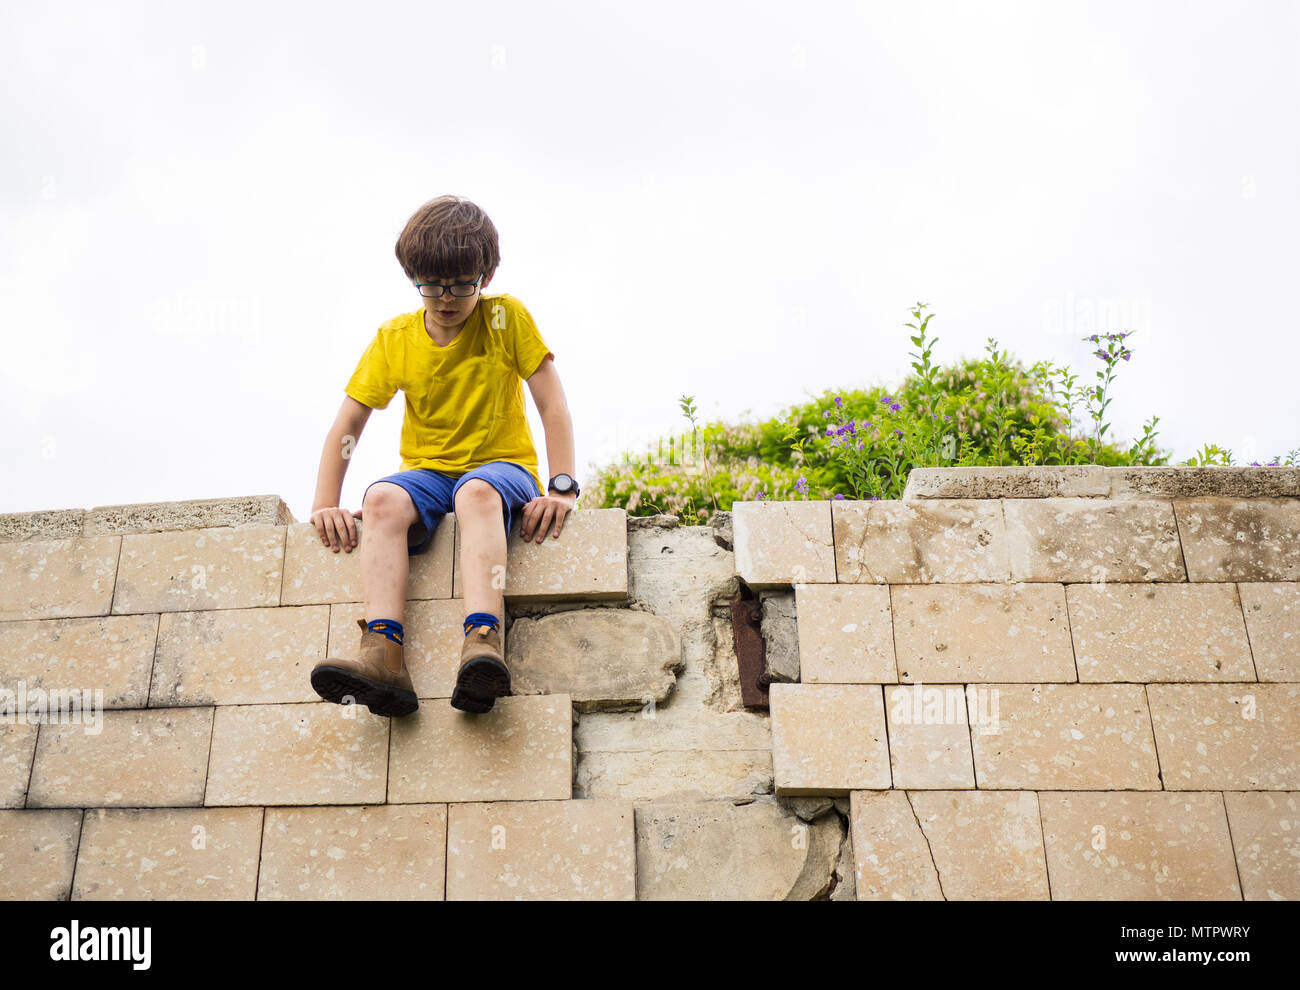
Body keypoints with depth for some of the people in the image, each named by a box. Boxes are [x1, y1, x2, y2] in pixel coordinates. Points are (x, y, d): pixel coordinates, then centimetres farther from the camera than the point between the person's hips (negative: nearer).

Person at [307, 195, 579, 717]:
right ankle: (382, 655, -45)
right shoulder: (394, 338, 4)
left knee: (477, 492, -39)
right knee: (382, 499, -33)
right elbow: (347, 425, 4)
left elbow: (553, 406, -6)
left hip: (500, 464, -2)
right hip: (426, 473, 3)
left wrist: (562, 487, -18)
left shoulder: (506, 318, -2)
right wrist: (325, 504, -8)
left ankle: (482, 643, -54)